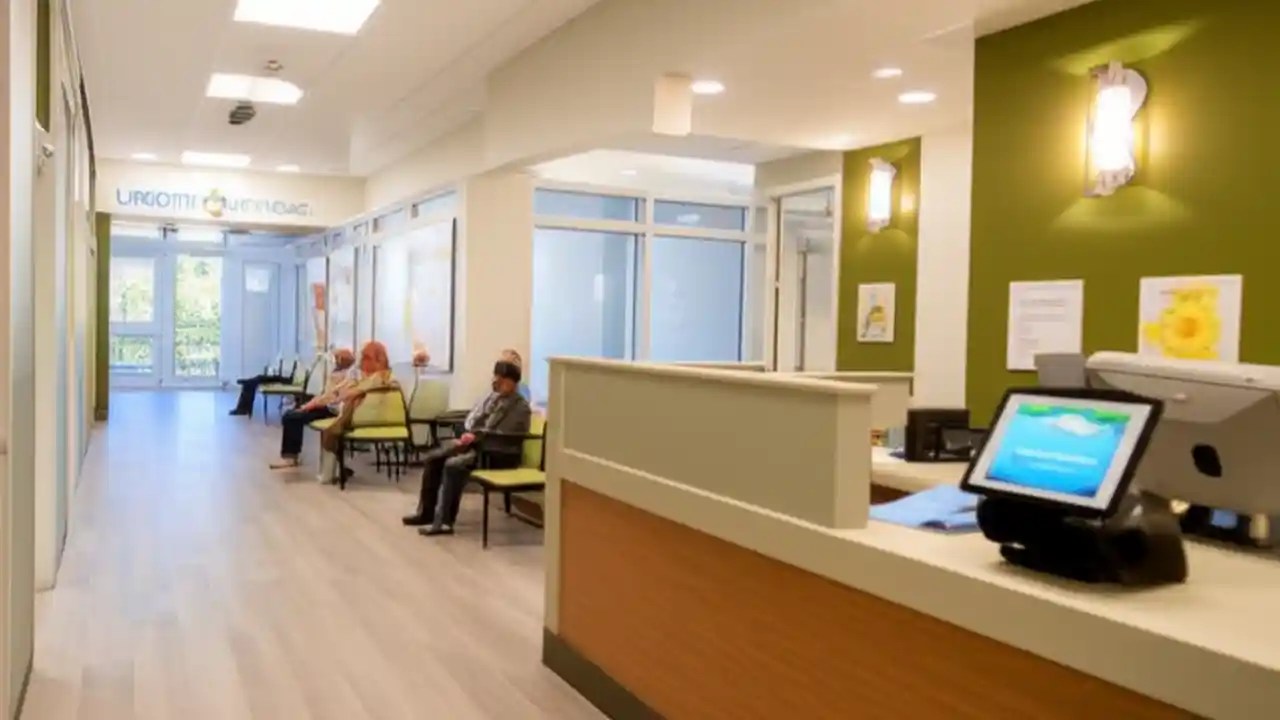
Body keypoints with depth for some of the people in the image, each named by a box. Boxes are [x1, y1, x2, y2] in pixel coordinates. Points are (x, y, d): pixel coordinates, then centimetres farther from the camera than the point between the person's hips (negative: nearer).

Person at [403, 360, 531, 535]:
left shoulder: (520, 407, -9)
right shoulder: (493, 397, 14)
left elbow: (504, 437, -16)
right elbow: (472, 420, 14)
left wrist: (476, 437, -20)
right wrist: (468, 434, -8)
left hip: (498, 453, -9)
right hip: (475, 442, 9)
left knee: (454, 465, -30)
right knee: (434, 457, -5)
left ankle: (443, 521, -24)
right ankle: (426, 512, 2)